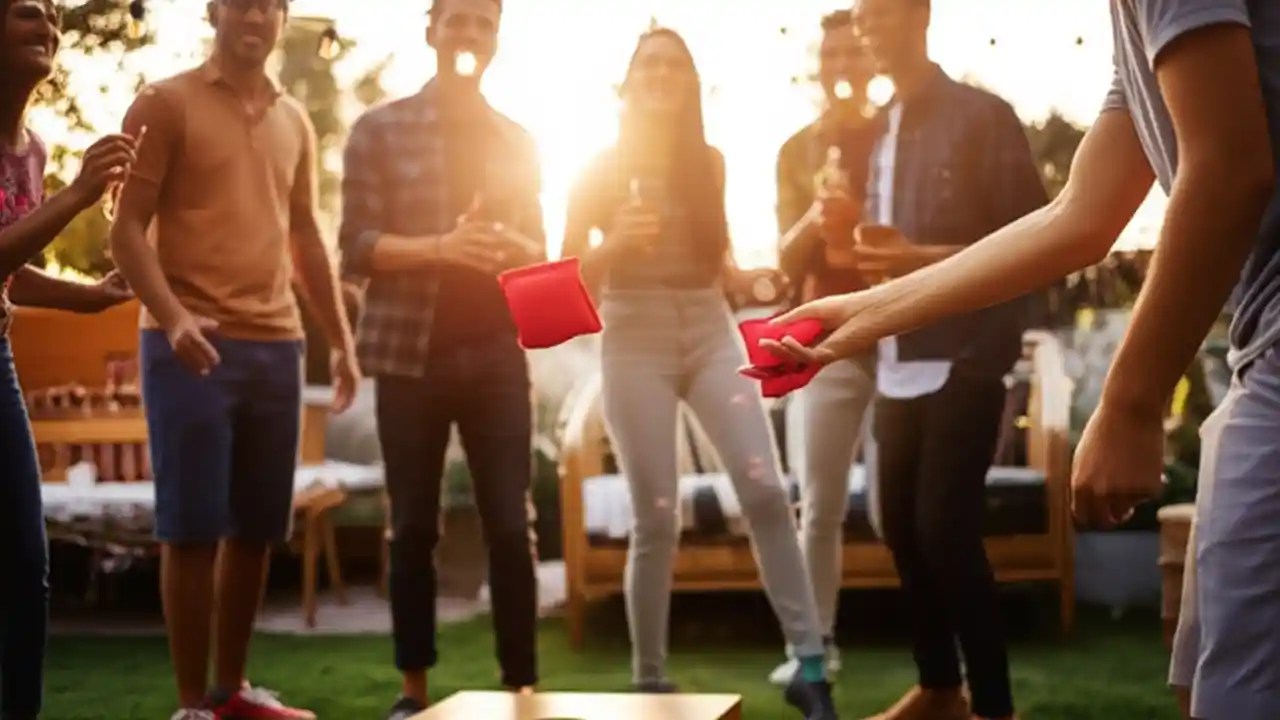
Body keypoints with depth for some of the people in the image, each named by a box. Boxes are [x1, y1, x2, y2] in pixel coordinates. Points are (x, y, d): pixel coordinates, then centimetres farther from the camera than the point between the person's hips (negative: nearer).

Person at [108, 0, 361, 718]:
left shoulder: (296, 121, 16)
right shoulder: (165, 104, -1)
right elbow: (127, 229, -6)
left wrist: (342, 341, 16)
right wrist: (171, 316, -21)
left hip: (277, 345, 5)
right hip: (193, 345, -5)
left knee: (258, 528, 8)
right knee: (192, 528, -2)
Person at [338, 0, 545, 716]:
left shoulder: (518, 141, 13)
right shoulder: (380, 129, 3)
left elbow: (539, 251, 15)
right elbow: (357, 248, -4)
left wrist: (513, 248, -9)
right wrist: (441, 245, -19)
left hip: (498, 352, 2)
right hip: (412, 353, -2)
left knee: (512, 525, -1)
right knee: (414, 526, 4)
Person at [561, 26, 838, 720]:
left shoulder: (710, 162, 12)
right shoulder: (602, 168, 2)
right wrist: (614, 244, -17)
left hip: (711, 331, 3)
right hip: (635, 339, -2)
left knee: (764, 488, -15)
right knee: (657, 517, -4)